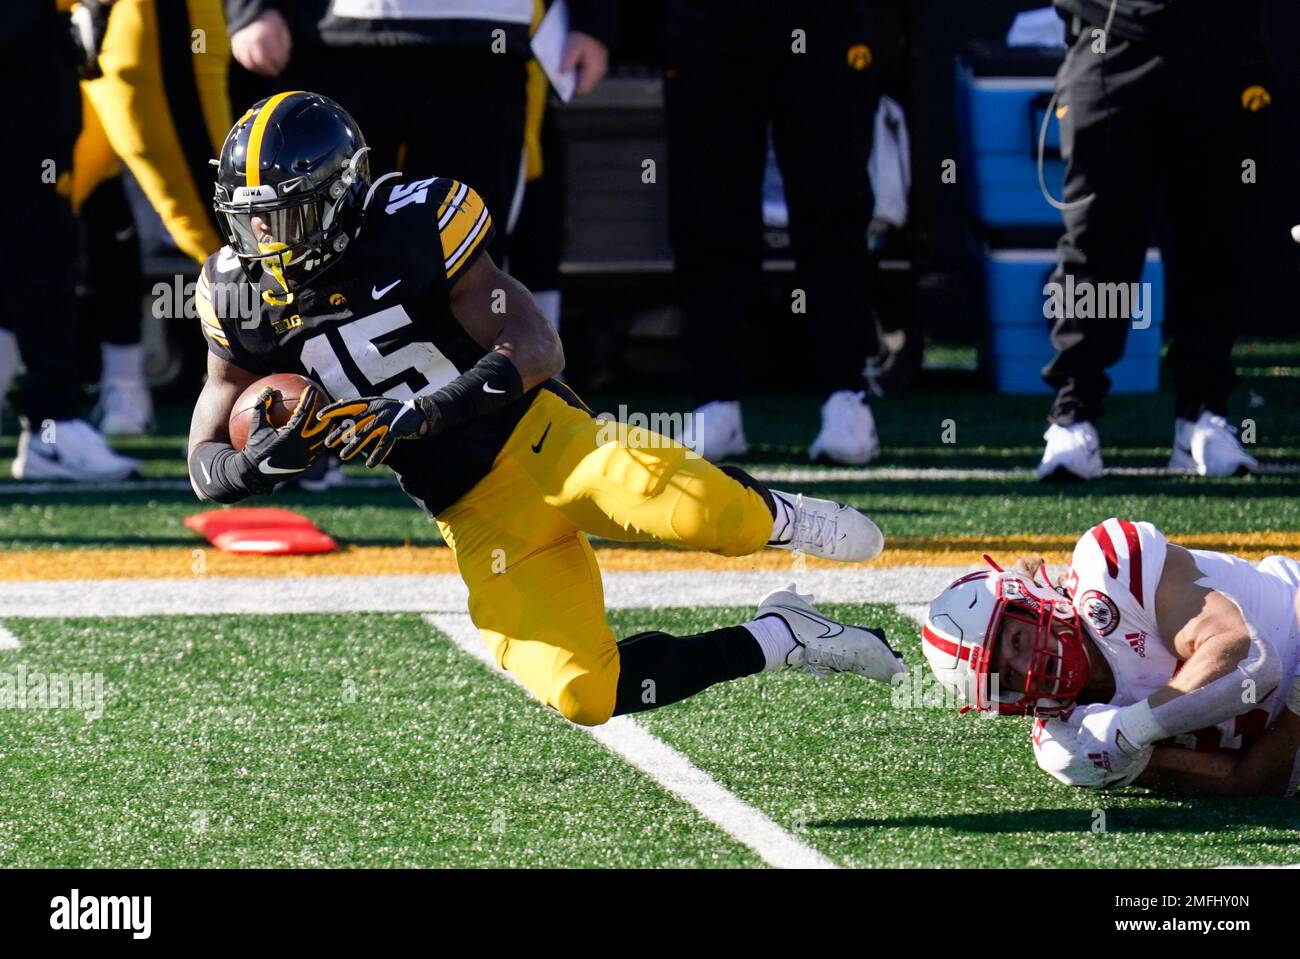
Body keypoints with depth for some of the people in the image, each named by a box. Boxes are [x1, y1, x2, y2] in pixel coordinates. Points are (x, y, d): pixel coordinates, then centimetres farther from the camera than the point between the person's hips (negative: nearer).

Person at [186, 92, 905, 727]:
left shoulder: (410, 230, -14)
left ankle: (777, 519, -1)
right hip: (476, 516, 5)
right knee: (583, 698, -15)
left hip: (540, 439, -4)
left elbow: (537, 349, -17)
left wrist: (421, 412, -30)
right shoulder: (242, 303, 0)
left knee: (694, 512, -37)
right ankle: (779, 639, 6)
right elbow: (207, 466, 5)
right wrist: (256, 466, -19)